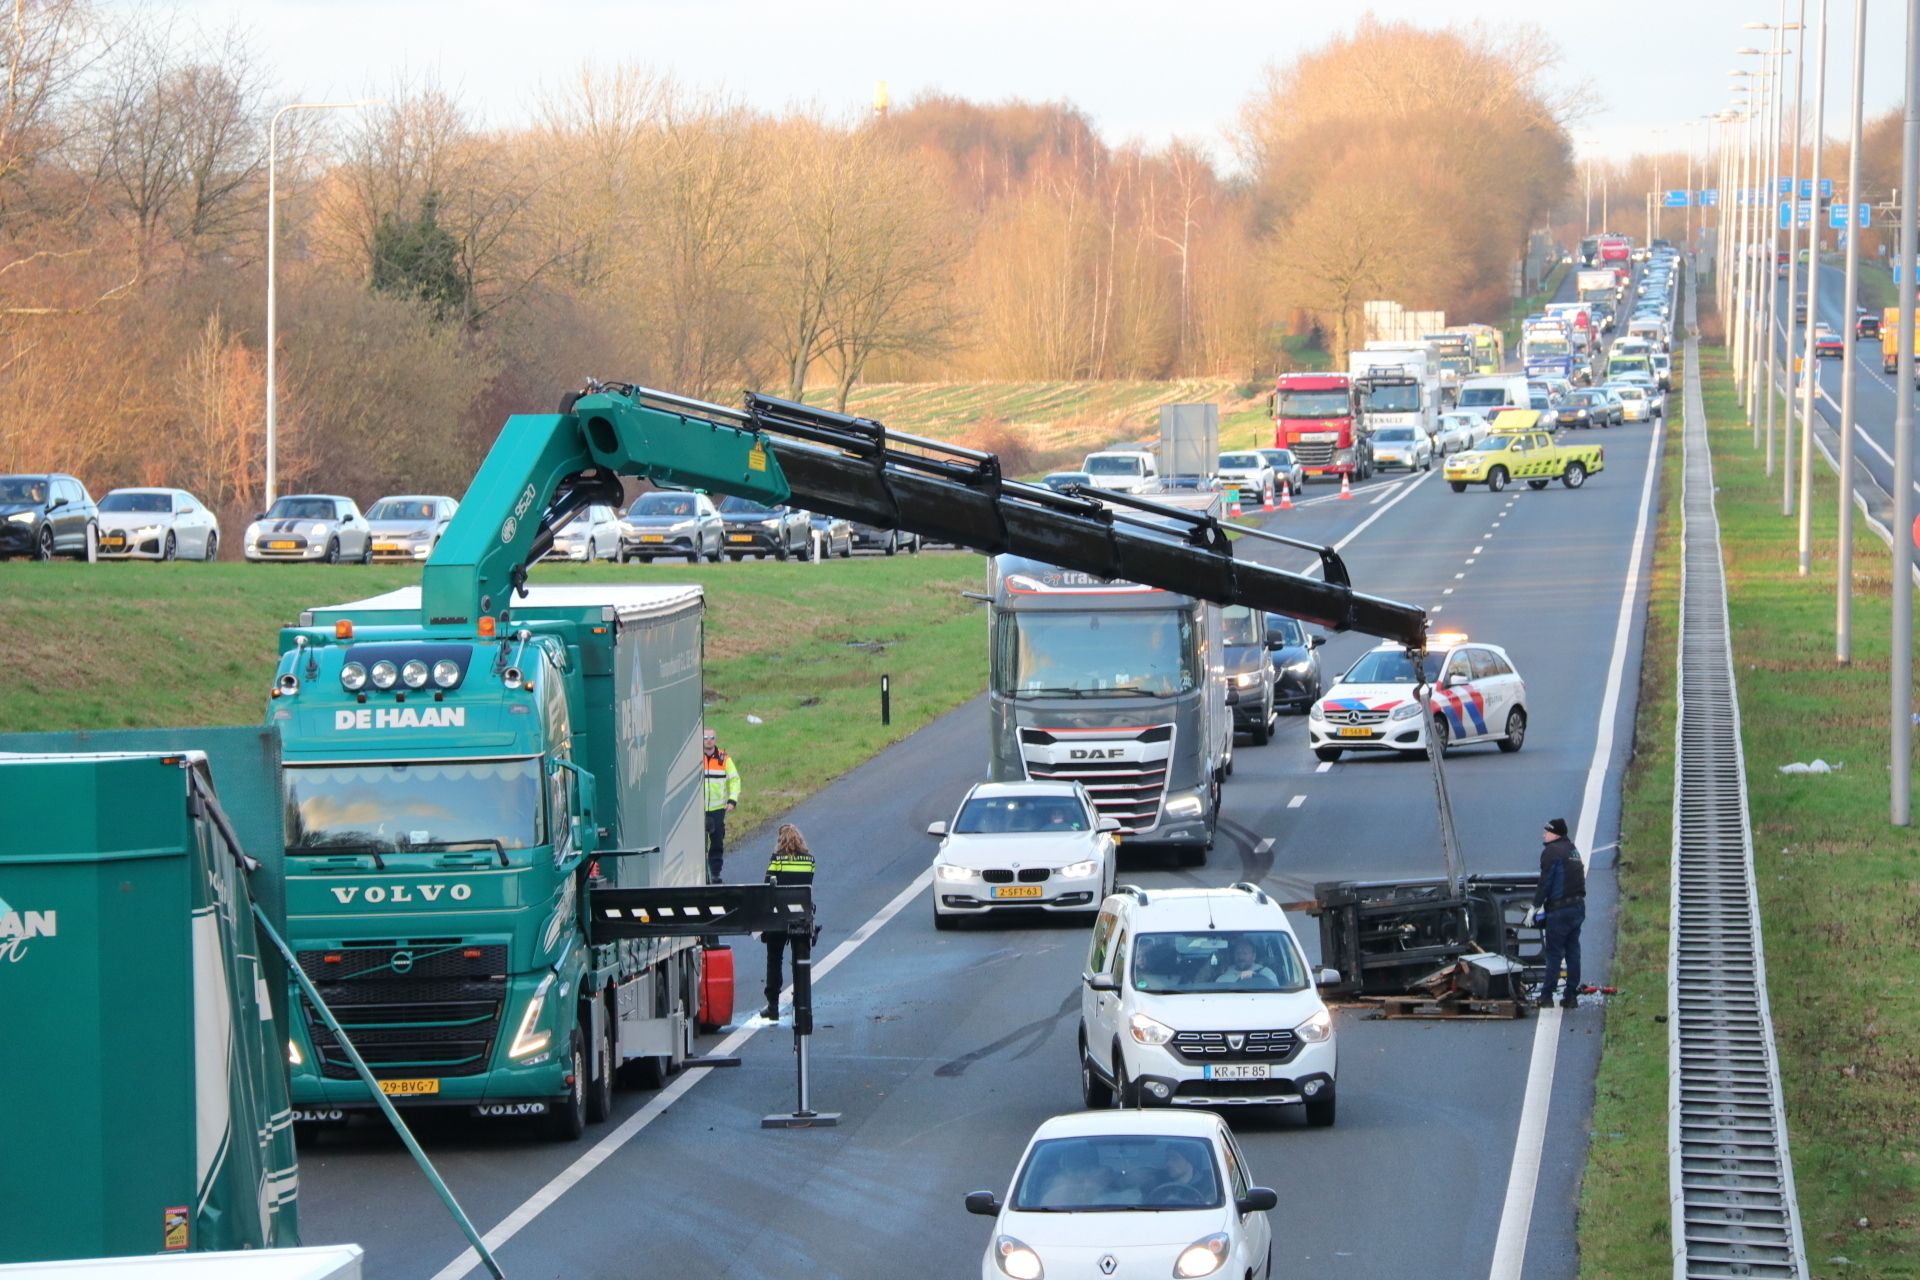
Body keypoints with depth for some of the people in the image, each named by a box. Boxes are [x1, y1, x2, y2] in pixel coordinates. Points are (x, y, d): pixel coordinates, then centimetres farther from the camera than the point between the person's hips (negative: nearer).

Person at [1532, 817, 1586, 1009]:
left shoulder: (1551, 851, -9)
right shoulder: (1572, 850, 16)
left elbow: (1545, 882, -13)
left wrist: (1535, 905, -4)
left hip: (1560, 910, -8)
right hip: (1578, 906, 8)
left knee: (1553, 953, -3)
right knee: (1573, 952, 10)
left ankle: (1546, 996, -3)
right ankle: (1571, 996, 10)